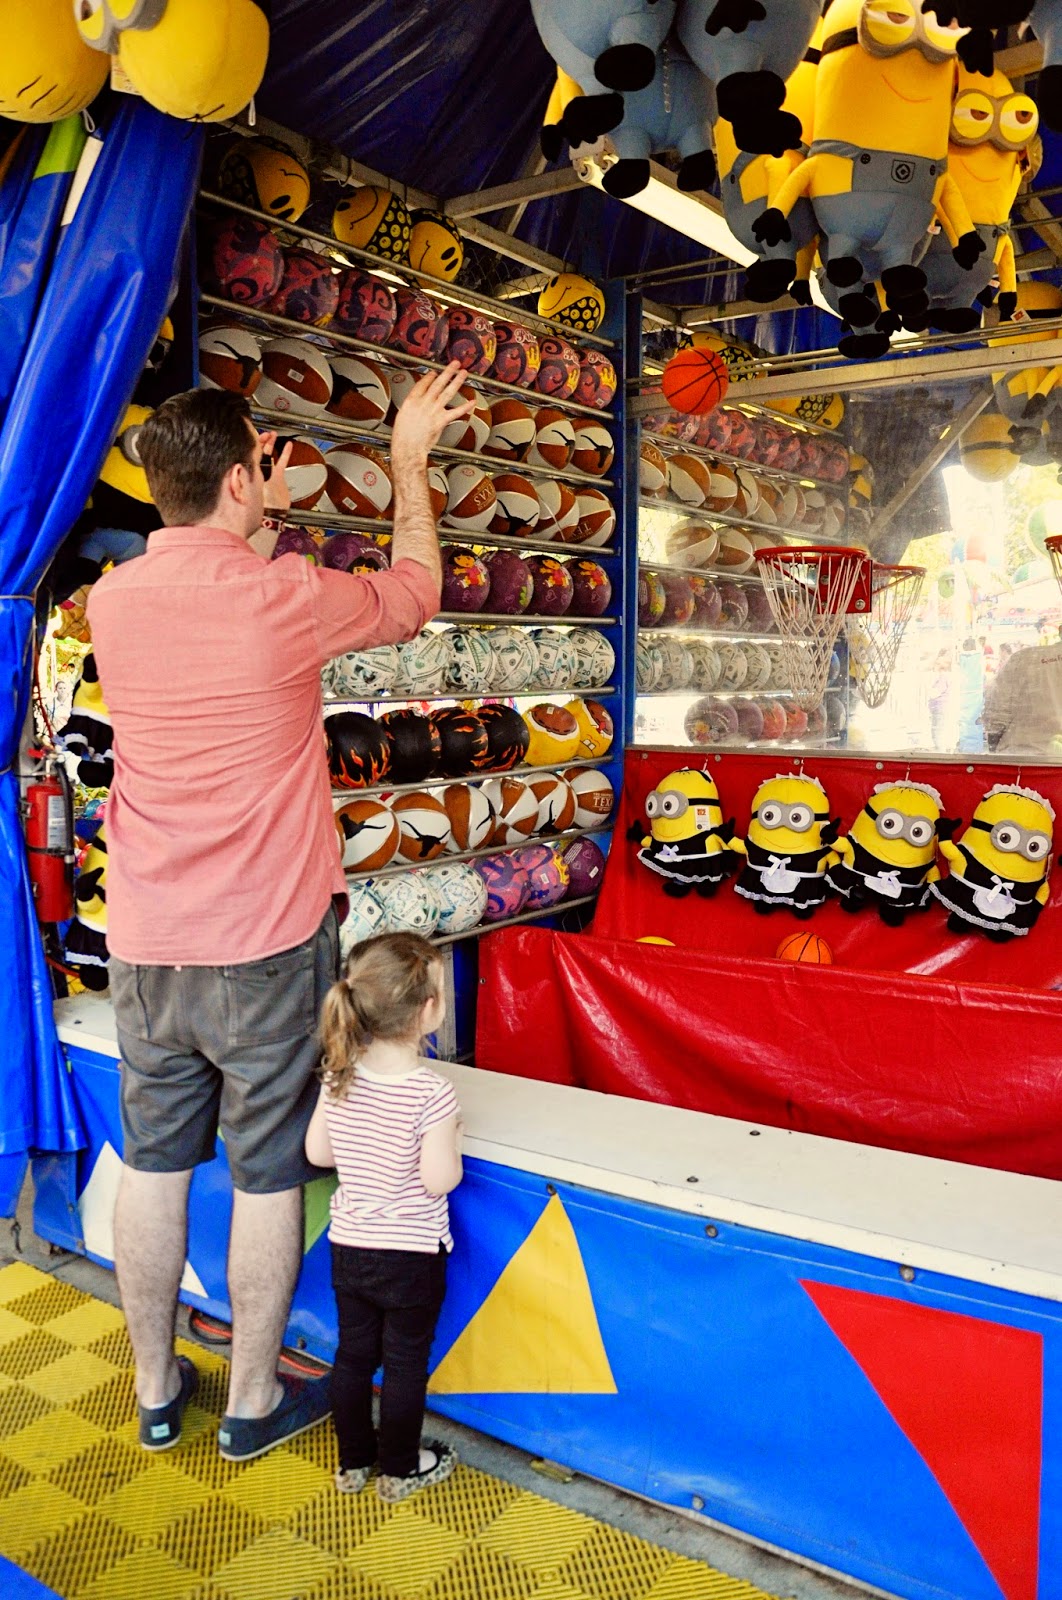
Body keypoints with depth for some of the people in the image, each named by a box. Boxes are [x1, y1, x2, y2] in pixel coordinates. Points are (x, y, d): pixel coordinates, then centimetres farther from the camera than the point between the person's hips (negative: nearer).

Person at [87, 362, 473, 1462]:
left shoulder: (111, 600, -1)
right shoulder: (288, 597, -15)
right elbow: (414, 596, 5)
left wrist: (260, 522, 23)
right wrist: (408, 462, 15)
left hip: (145, 949, 5)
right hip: (267, 950, -5)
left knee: (152, 1166, 17)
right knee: (268, 1177, 11)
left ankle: (157, 1391, 36)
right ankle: (253, 1403, 29)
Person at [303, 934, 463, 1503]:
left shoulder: (338, 1076, -10)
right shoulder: (431, 1092, -27)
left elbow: (317, 1152, -1)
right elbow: (439, 1181, -23)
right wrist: (450, 1138, -6)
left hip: (349, 1247, 5)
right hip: (411, 1253, -5)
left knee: (353, 1354, 21)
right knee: (405, 1364, 15)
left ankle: (354, 1461, 38)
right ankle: (399, 1470, 32)